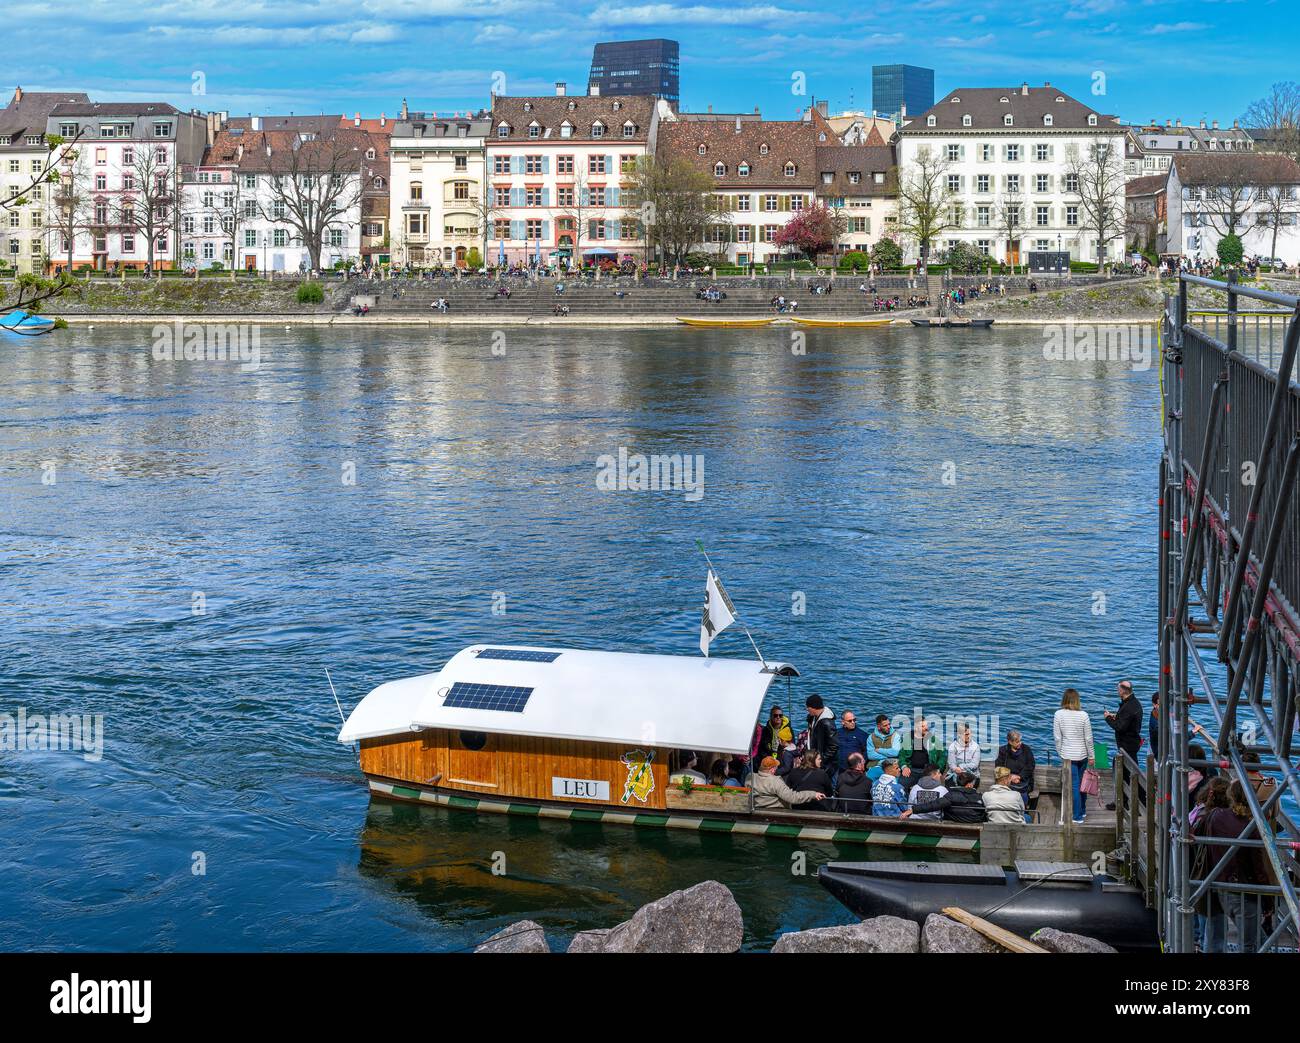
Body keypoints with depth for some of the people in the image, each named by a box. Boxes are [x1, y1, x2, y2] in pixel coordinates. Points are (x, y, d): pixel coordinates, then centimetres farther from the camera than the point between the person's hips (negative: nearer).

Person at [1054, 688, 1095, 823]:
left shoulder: (1059, 714, -11)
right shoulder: (1083, 715, -11)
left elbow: (1057, 737, -7)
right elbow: (1088, 738, -5)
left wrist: (1060, 753, 7)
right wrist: (1091, 756, 5)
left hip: (1068, 755, -1)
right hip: (1082, 754, 1)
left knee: (1074, 785, 5)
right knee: (1081, 783, 19)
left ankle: (1078, 816, 10)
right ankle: (1083, 811, 32)